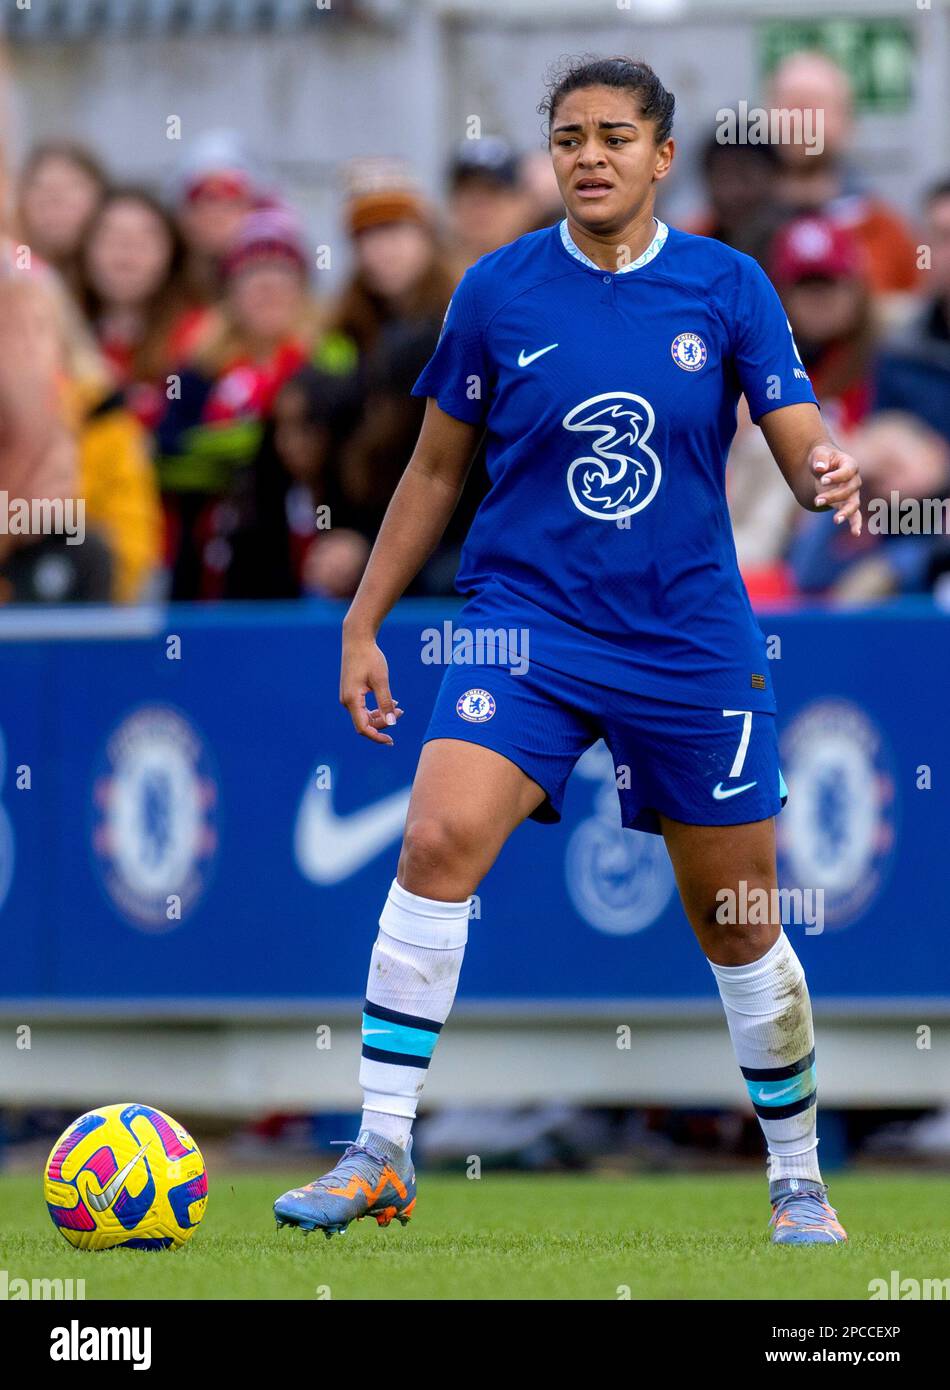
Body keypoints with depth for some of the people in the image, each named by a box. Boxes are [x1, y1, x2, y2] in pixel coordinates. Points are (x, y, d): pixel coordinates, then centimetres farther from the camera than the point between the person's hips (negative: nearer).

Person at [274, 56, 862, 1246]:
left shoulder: (728, 287, -1)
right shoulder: (497, 291, 0)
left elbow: (802, 445, -2)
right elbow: (437, 469, 9)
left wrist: (831, 478, -26)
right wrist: (362, 624, 7)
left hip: (692, 644, 1)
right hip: (525, 623, 0)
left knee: (737, 926, 8)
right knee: (438, 842, -23)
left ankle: (797, 1180, 27)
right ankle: (381, 1155, -18)